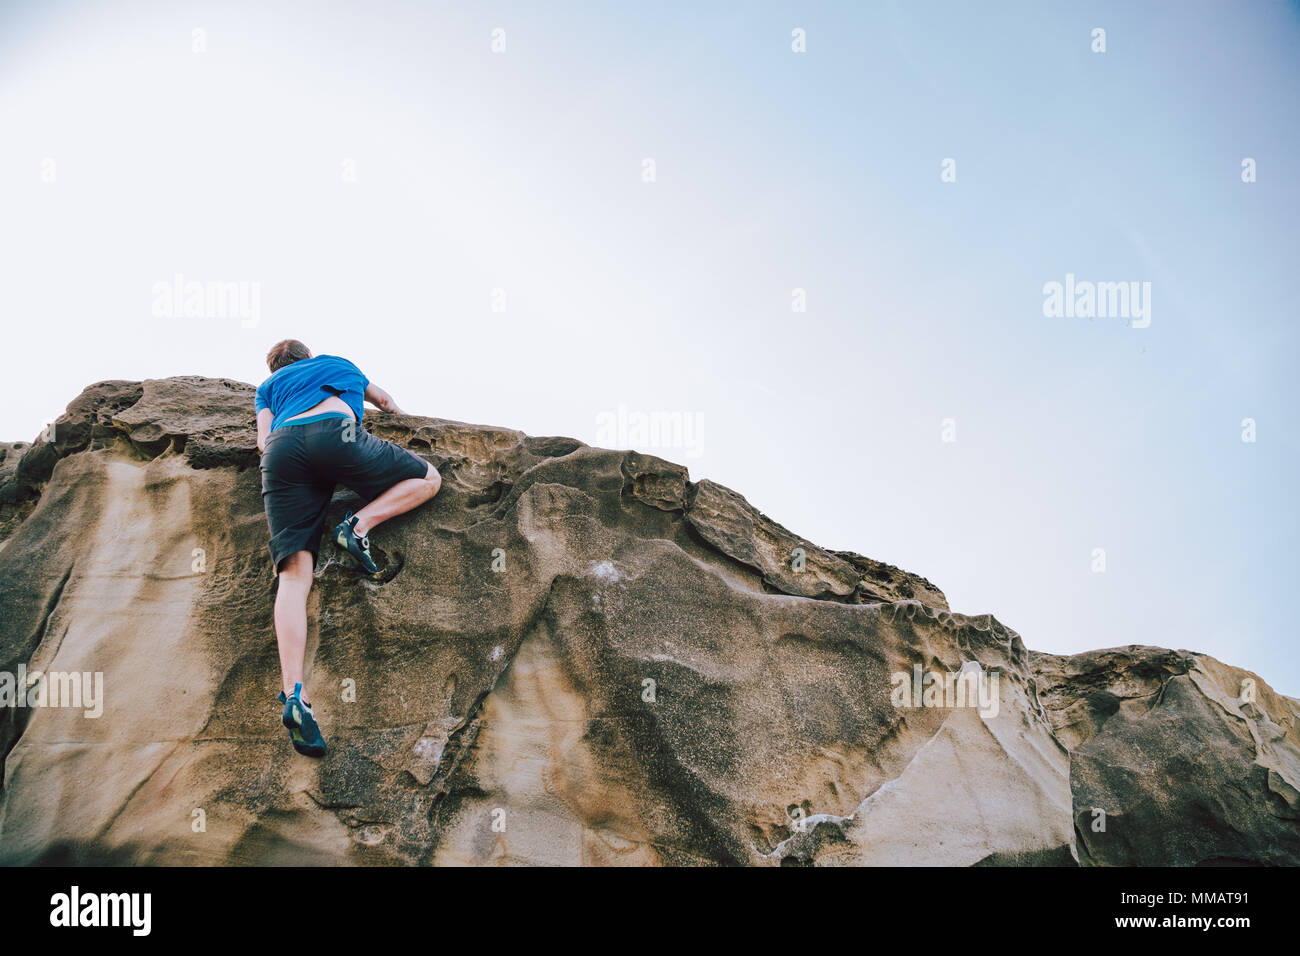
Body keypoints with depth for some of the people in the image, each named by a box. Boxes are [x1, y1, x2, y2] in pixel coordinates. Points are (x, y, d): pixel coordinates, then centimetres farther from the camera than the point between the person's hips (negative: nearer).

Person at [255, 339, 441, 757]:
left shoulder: (268, 387, 38)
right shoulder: (337, 364, 40)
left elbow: (264, 441, 20)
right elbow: (384, 399, 57)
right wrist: (400, 418, 78)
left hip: (281, 450, 2)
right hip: (335, 433, -2)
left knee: (294, 573, -7)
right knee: (428, 478, 18)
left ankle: (293, 693, -25)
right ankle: (361, 523, -7)